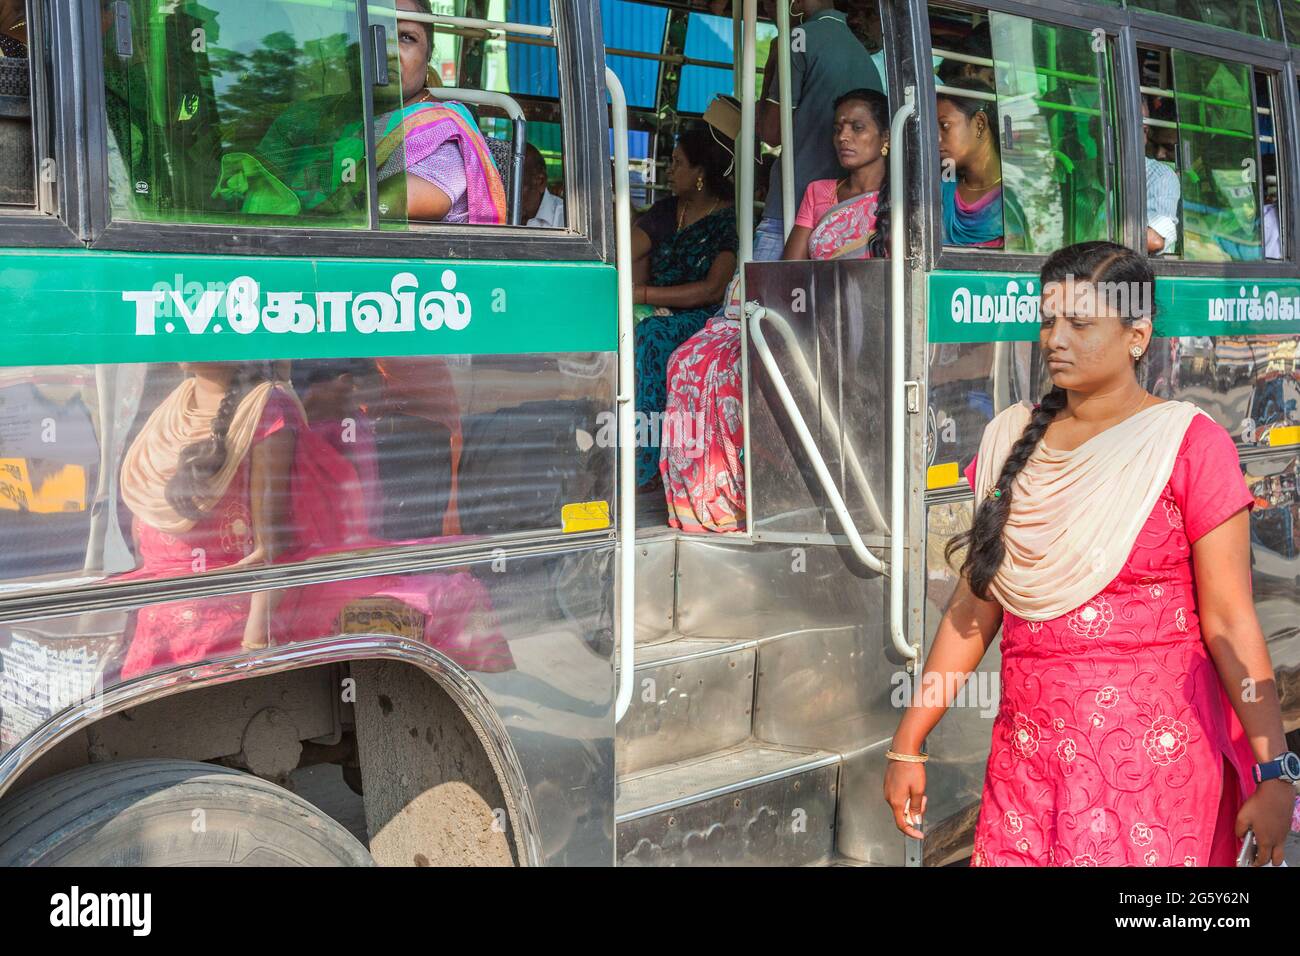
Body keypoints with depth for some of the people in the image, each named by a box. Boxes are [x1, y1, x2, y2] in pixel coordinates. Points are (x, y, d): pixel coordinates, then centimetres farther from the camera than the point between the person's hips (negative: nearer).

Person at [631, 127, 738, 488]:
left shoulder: (730, 220, -4)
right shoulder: (665, 212, 17)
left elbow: (713, 289, -15)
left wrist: (644, 294, -19)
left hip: (705, 318, -6)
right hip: (660, 314, 6)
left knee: (651, 336, -34)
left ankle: (644, 464, -32)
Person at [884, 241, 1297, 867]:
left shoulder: (1190, 444, -6)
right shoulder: (1011, 440, 7)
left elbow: (1229, 620, -9)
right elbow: (974, 604, 9)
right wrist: (907, 745, 7)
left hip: (1154, 756, -4)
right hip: (1027, 749, 4)